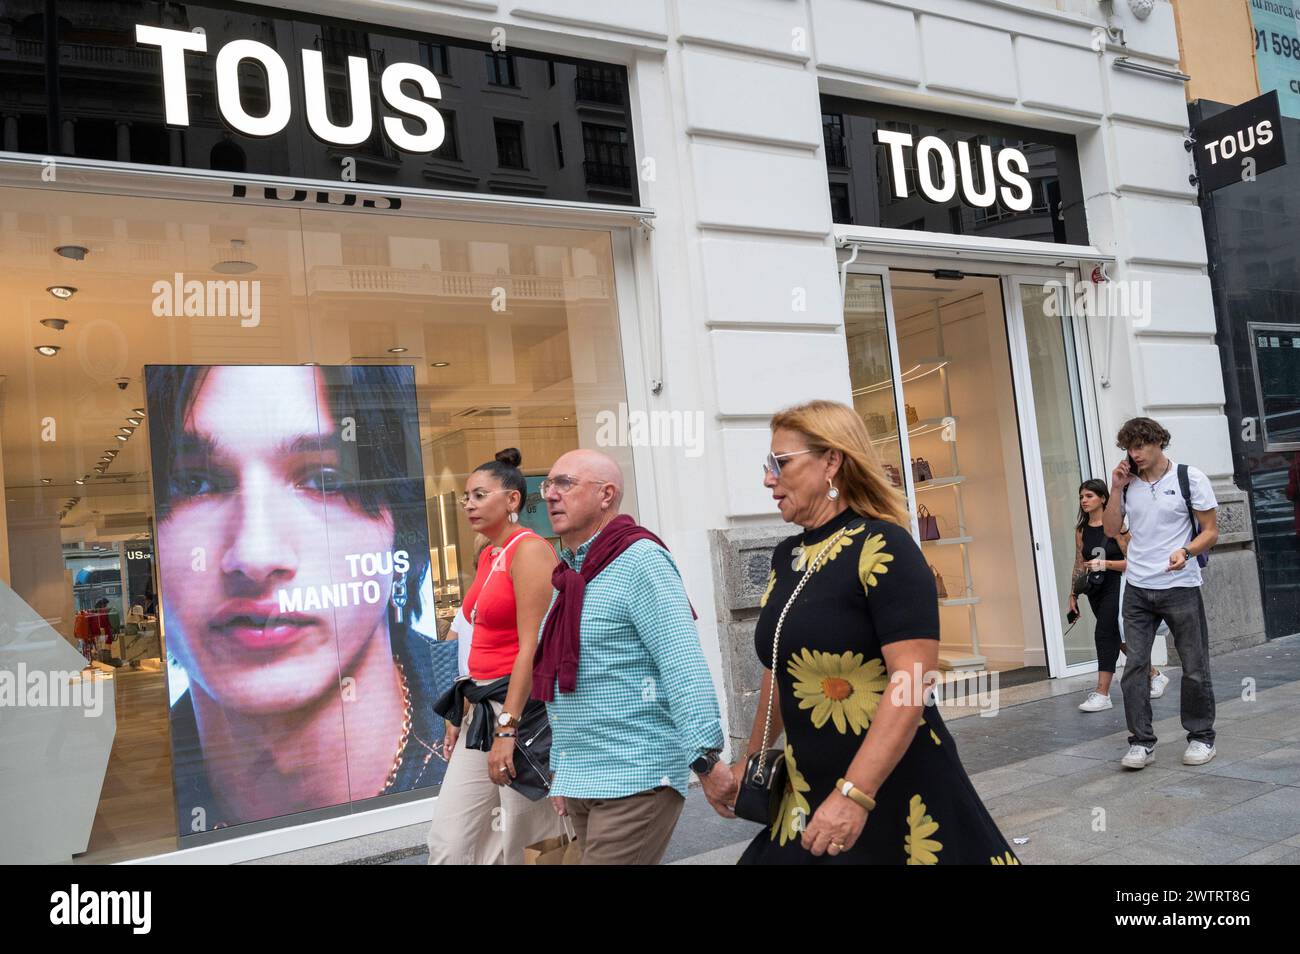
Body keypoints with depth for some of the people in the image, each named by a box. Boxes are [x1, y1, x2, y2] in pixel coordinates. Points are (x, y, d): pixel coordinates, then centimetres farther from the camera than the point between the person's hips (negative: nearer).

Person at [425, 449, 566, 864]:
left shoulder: (528, 550, -12)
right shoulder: (487, 556, 15)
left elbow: (532, 647, -19)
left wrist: (507, 728, -22)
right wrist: (463, 713, 18)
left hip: (524, 706, -8)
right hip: (485, 706, 8)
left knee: (520, 844, 1)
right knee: (447, 840, 6)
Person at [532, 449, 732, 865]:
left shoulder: (639, 560, -12)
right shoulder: (569, 573, 13)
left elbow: (683, 666, -20)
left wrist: (706, 760, -23)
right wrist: (561, 767, 21)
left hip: (636, 779, -8)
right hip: (578, 780, 8)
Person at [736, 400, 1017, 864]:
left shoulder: (881, 547, -15)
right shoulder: (786, 556, 7)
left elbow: (913, 678, -22)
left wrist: (855, 794, -27)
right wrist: (753, 758, 24)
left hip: (894, 791, -7)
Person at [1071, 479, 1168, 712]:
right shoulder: (1081, 530, 7)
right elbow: (1079, 565, 11)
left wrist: (1105, 564, -22)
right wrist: (1074, 594, 9)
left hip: (1115, 586, -7)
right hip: (1094, 590, 7)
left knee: (1105, 634, -16)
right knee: (1118, 637, 15)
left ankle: (1102, 693, -13)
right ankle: (1154, 675, 36)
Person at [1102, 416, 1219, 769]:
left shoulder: (1189, 478, -2)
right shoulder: (1126, 482, 9)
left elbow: (1210, 531, -3)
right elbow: (1110, 529, 5)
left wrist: (1186, 551, -21)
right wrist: (1116, 489, -4)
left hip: (1181, 587, -3)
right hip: (1138, 589, 3)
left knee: (1195, 667, 5)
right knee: (1134, 666, -2)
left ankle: (1201, 737, 22)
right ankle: (1141, 742, 5)